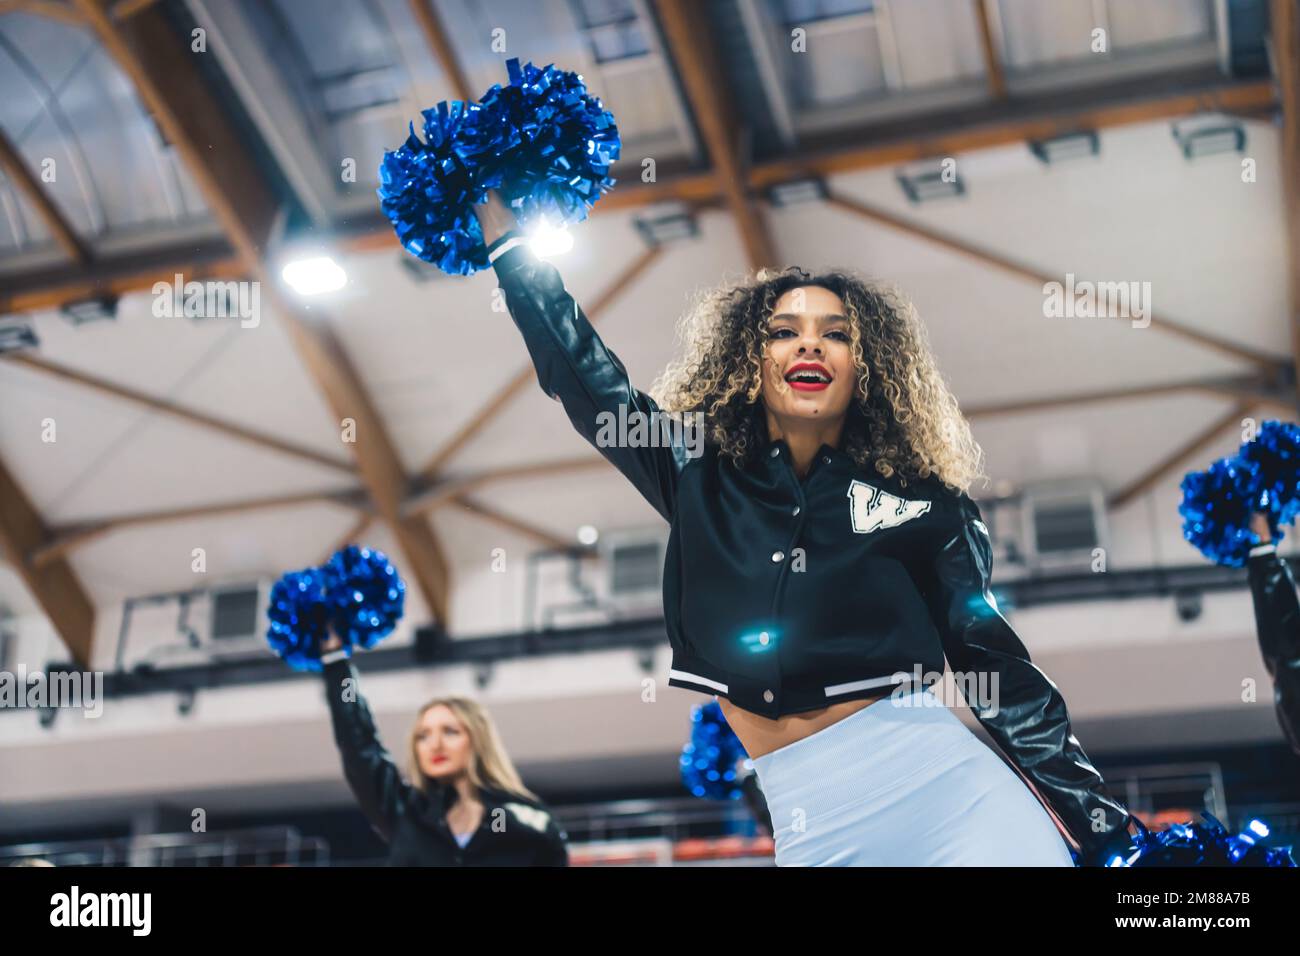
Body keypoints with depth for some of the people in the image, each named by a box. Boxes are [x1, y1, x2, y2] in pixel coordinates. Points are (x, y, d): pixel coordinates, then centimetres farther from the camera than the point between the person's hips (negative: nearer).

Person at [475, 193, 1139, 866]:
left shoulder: (923, 502, 6)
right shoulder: (698, 477, 10)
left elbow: (998, 666, 8)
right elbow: (576, 365, 12)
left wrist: (1101, 824, 4)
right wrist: (503, 224, 14)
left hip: (943, 784, -1)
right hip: (808, 818, 1)